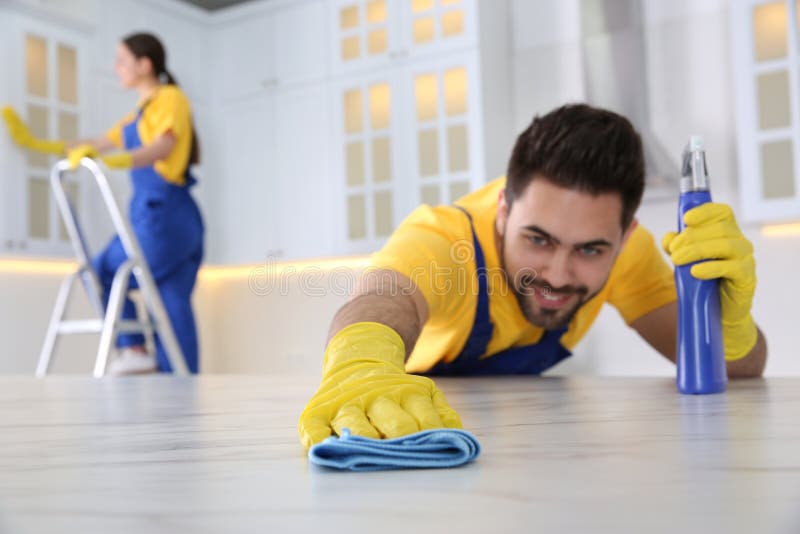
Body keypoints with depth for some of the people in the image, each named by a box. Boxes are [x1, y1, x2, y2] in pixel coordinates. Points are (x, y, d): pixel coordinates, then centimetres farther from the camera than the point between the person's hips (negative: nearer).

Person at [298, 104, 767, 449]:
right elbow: (385, 302, -54)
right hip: (405, 422, -2)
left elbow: (741, 369, -20)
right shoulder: (442, 238, -32)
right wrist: (361, 369, -76)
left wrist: (728, 314, -41)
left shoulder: (609, 239, -20)